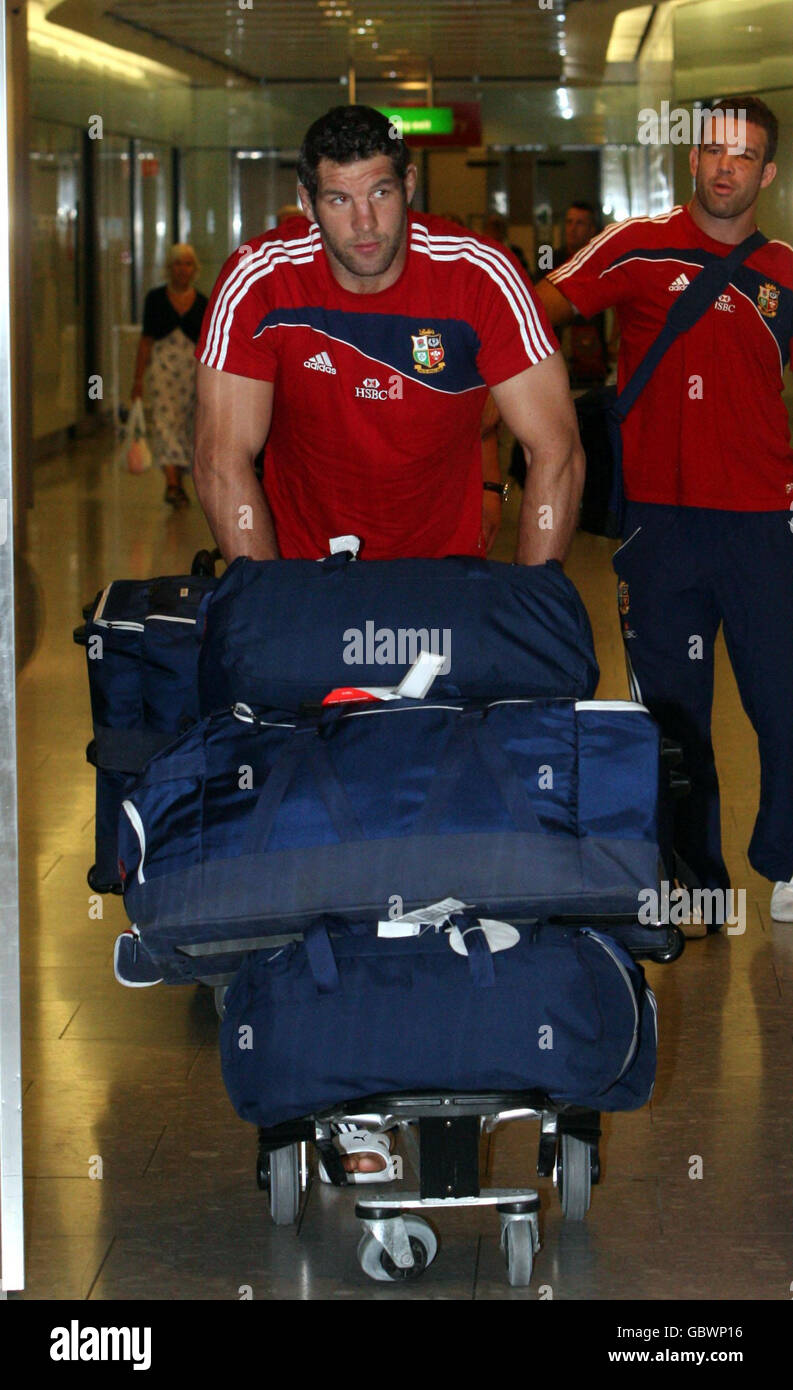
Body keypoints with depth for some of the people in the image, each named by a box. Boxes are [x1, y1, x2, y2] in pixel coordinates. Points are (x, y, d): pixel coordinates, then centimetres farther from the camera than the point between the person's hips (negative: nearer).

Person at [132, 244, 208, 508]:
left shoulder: (202, 304, 6)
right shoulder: (155, 298, 4)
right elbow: (146, 340, 5)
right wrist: (138, 379, 1)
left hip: (193, 368, 1)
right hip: (162, 367, -1)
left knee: (185, 425, 5)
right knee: (164, 419, -16)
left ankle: (178, 483, 19)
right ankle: (171, 483, -25)